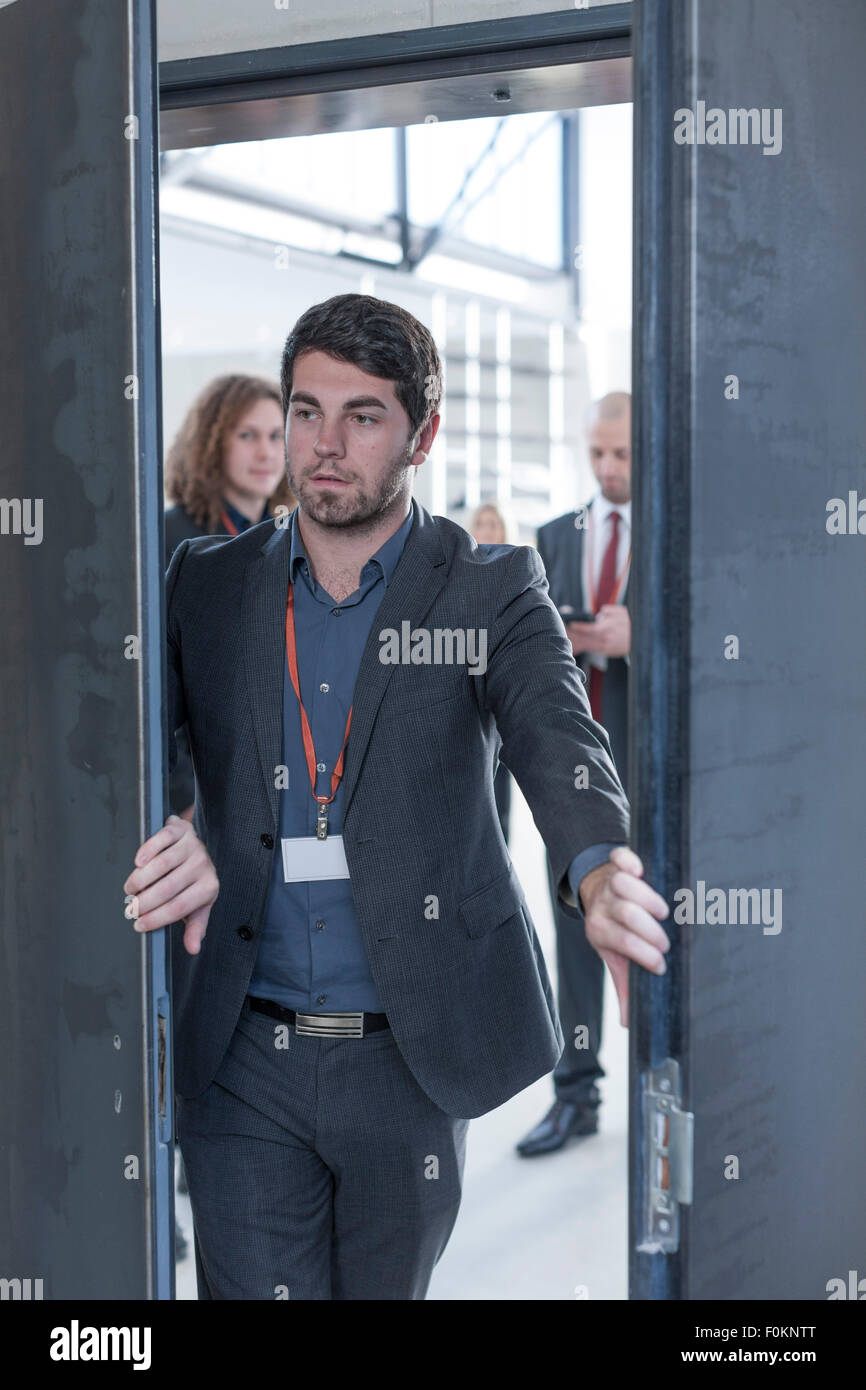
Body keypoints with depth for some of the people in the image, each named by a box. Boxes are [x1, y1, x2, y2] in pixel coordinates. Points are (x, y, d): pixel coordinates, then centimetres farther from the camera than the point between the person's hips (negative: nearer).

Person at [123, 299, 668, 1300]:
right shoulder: (205, 583, 7)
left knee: (385, 1288, 15)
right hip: (241, 1060, 1)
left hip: (411, 1062, -1)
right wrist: (162, 829, -24)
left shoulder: (492, 590, -1)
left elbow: (555, 735, -17)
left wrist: (602, 869, -39)